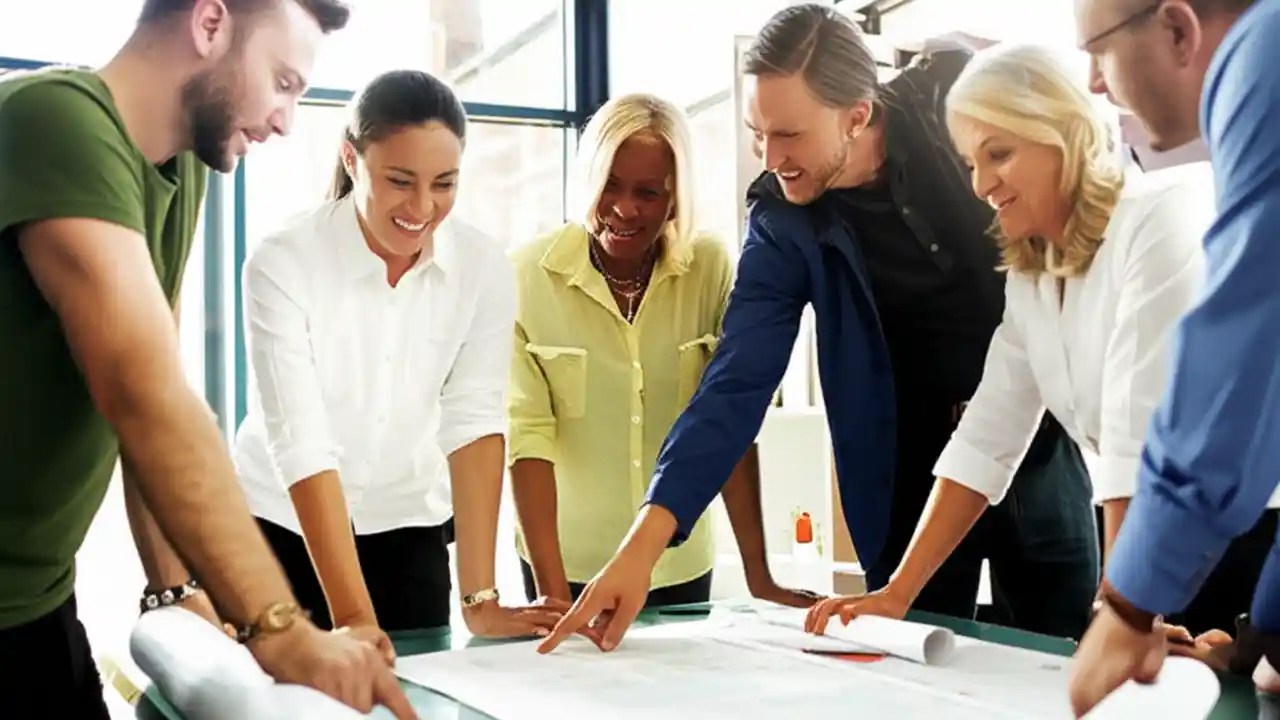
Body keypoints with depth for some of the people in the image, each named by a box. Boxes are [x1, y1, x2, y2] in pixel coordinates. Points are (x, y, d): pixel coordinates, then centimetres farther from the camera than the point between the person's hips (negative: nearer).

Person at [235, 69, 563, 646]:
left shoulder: (483, 269, -12)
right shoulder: (282, 265, -22)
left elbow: (474, 423, -16)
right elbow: (301, 442, -26)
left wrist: (480, 599, -23)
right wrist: (352, 617, -31)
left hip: (409, 529, 3)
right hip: (282, 529, -2)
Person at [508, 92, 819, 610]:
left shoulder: (710, 267, -9)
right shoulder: (527, 274, -14)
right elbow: (527, 434, -16)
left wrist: (758, 577, -13)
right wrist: (552, 591, -22)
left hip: (683, 566, 2)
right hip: (571, 565, -2)